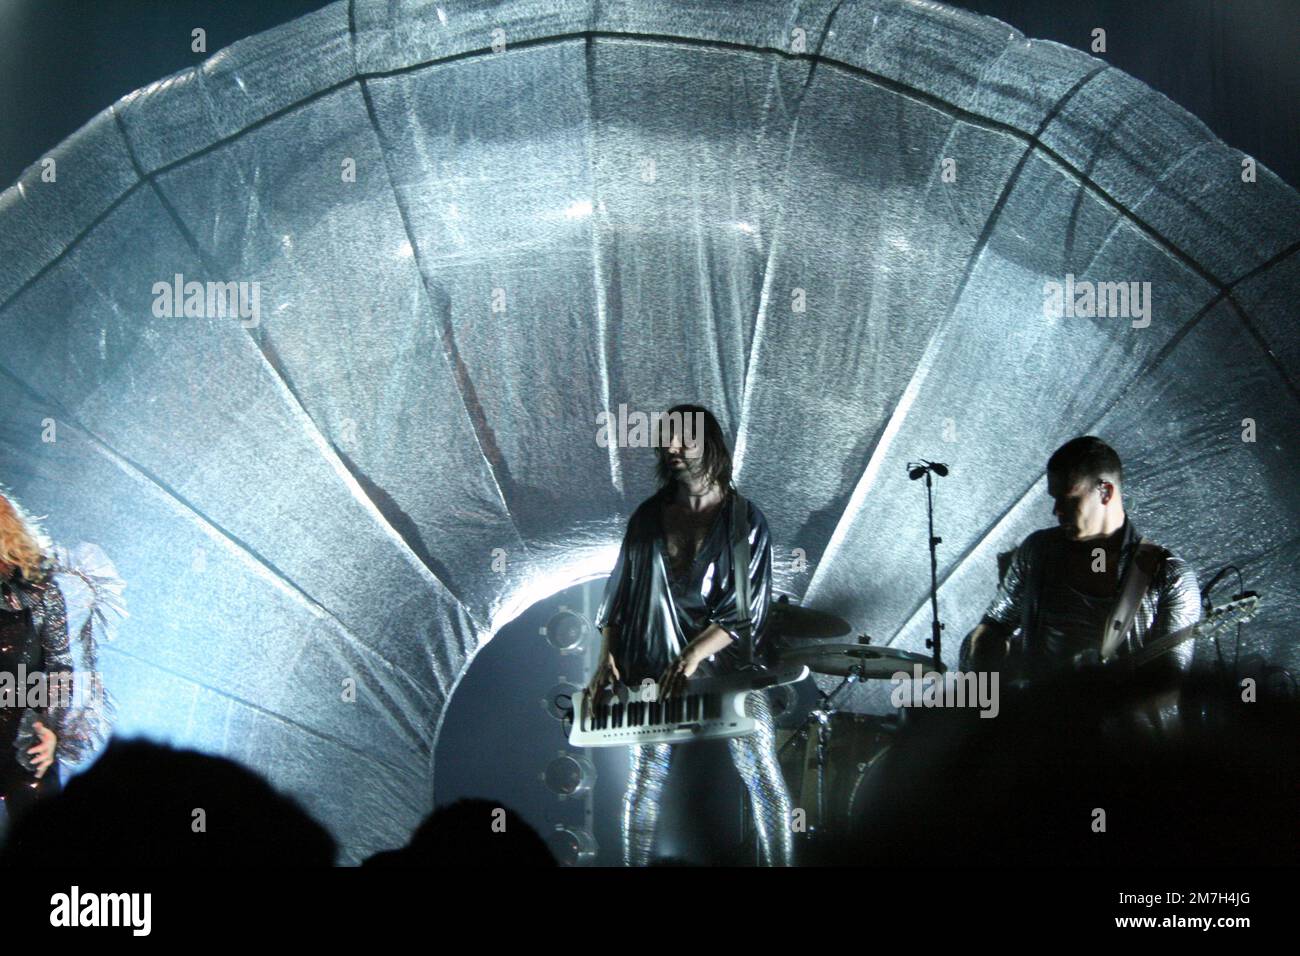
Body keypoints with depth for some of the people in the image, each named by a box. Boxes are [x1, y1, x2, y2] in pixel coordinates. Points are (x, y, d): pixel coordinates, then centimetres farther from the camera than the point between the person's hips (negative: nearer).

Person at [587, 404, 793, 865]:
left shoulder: (745, 521, -3)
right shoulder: (648, 517, 6)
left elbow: (748, 607, -10)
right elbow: (619, 590, 10)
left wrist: (695, 653, -22)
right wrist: (607, 654, -3)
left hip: (729, 669, -2)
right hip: (655, 671, 3)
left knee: (764, 780, -3)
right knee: (644, 784, 6)